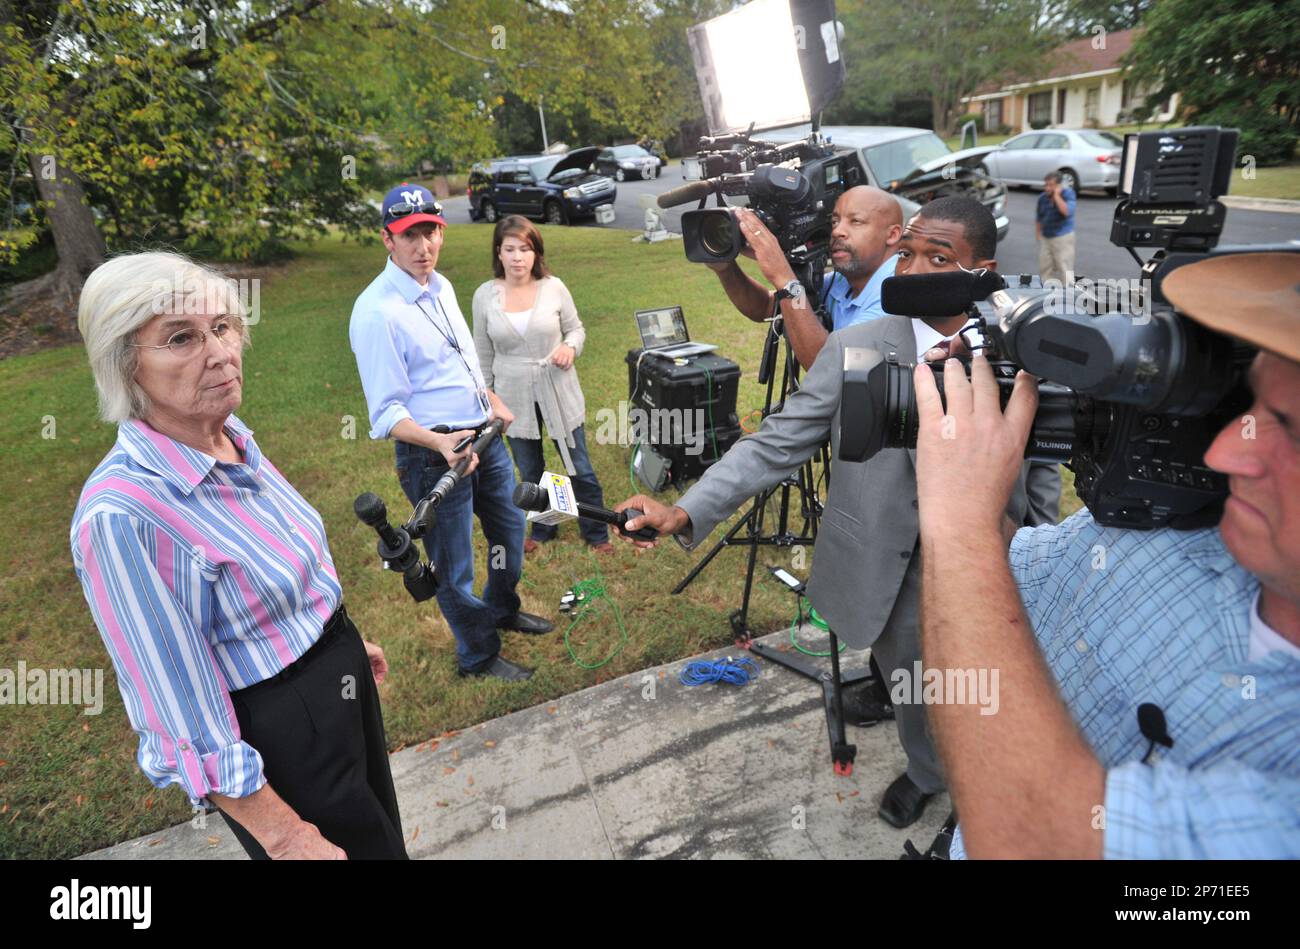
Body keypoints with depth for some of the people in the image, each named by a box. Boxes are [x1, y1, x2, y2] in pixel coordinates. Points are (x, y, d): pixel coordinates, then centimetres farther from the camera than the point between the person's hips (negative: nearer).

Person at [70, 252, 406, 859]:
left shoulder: (234, 440, -7)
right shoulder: (120, 513, -30)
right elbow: (185, 716, -25)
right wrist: (281, 832, -18)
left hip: (340, 678, 7)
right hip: (278, 736, -7)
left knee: (384, 834, 30)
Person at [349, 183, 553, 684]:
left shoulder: (441, 286, 6)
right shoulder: (376, 312, -20)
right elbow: (387, 413, -21)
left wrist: (492, 399, 13)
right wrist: (441, 442, -35)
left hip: (485, 436, 9)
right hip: (433, 455, -8)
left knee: (510, 529, 24)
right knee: (453, 564, 6)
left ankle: (502, 610, 51)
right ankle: (478, 656, 30)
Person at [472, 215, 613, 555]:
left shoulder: (554, 288, -7)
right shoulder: (484, 295, -4)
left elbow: (576, 328, 5)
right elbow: (484, 354, 4)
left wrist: (570, 346, -18)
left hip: (558, 393, -1)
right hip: (514, 398, 1)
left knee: (580, 470, 7)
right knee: (530, 474, 16)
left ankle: (596, 534, 28)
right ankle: (542, 530, 40)